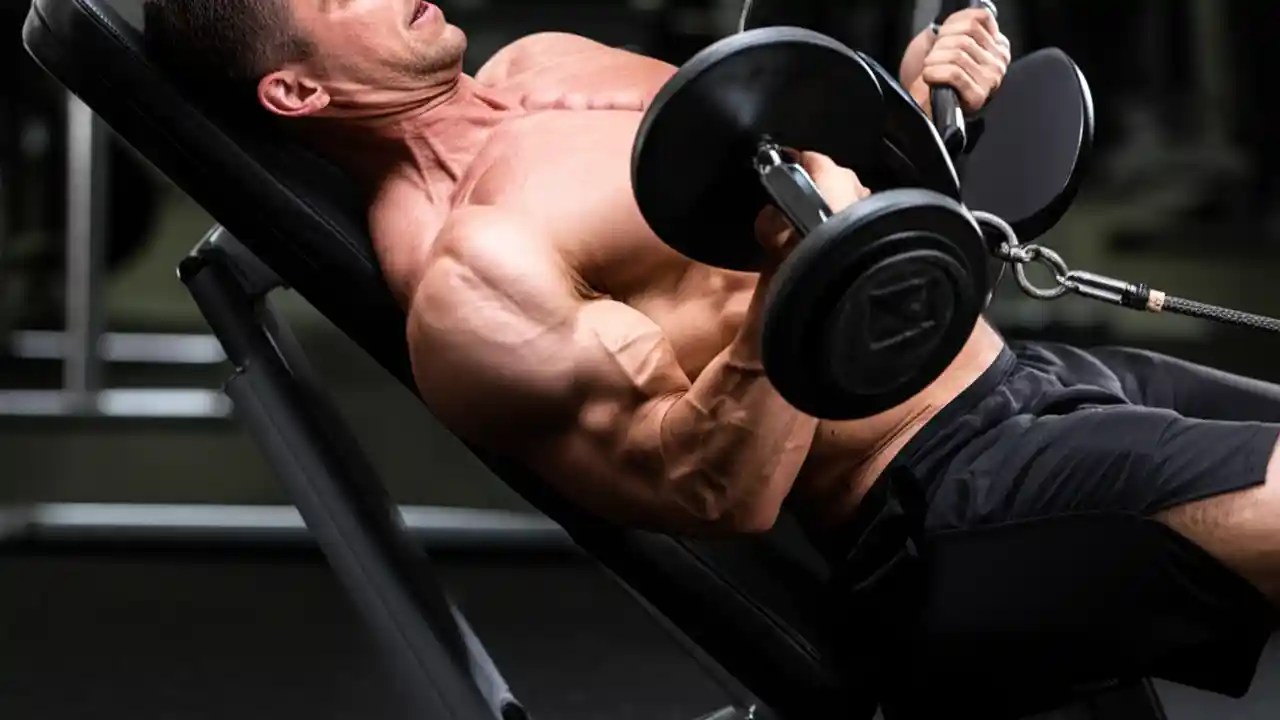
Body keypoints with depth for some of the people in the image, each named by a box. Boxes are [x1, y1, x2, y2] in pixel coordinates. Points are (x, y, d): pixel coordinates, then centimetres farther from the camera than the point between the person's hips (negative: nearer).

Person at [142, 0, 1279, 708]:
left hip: (1024, 368, 9)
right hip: (958, 489, -9)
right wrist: (795, 273, -33)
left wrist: (919, 104, 6)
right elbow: (715, 492, -23)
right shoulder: (469, 283, -17)